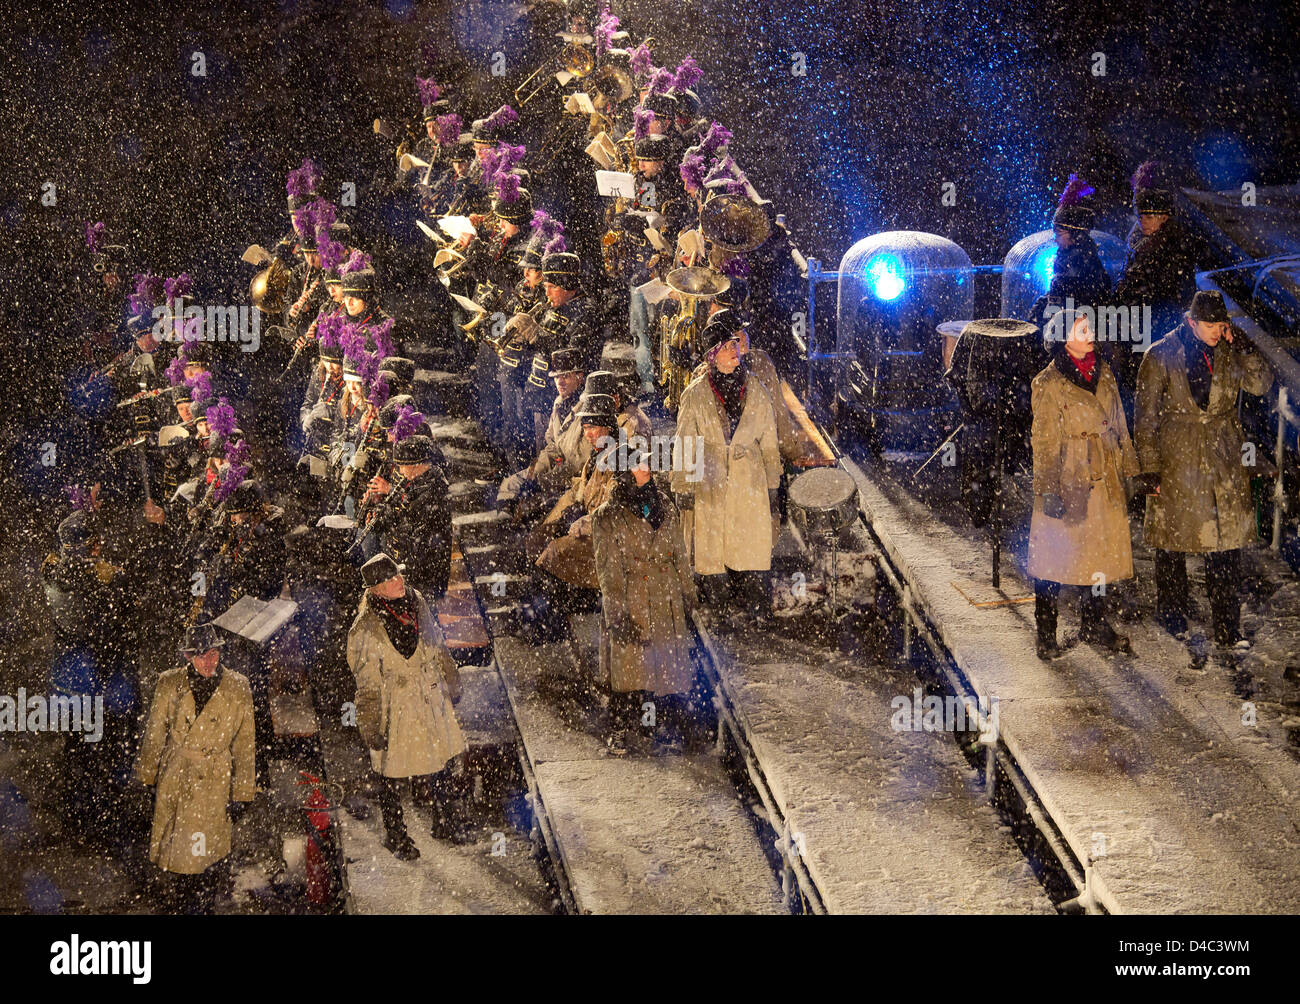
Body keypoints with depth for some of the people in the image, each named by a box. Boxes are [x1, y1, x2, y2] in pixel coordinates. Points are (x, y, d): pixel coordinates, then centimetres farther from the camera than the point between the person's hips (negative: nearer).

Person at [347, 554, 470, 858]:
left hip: (430, 698, 6)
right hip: (394, 705, -6)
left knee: (443, 761, 18)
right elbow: (367, 685, -18)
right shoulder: (367, 630, -25)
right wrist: (372, 727, -14)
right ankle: (395, 835, 31)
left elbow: (436, 645, 12)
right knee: (390, 774, 10)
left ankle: (447, 821, 39)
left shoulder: (416, 602, -5)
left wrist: (450, 680, 21)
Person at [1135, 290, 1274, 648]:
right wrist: (1150, 468, -6)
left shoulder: (1228, 352, 5)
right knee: (1172, 541, 8)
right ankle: (1172, 617, 25)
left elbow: (1261, 384, -4)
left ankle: (1227, 628, 5)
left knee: (1227, 544, 0)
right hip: (1176, 461, -2)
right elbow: (1146, 418, -4)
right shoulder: (1160, 356, -5)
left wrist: (1243, 348, -13)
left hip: (1224, 461, 2)